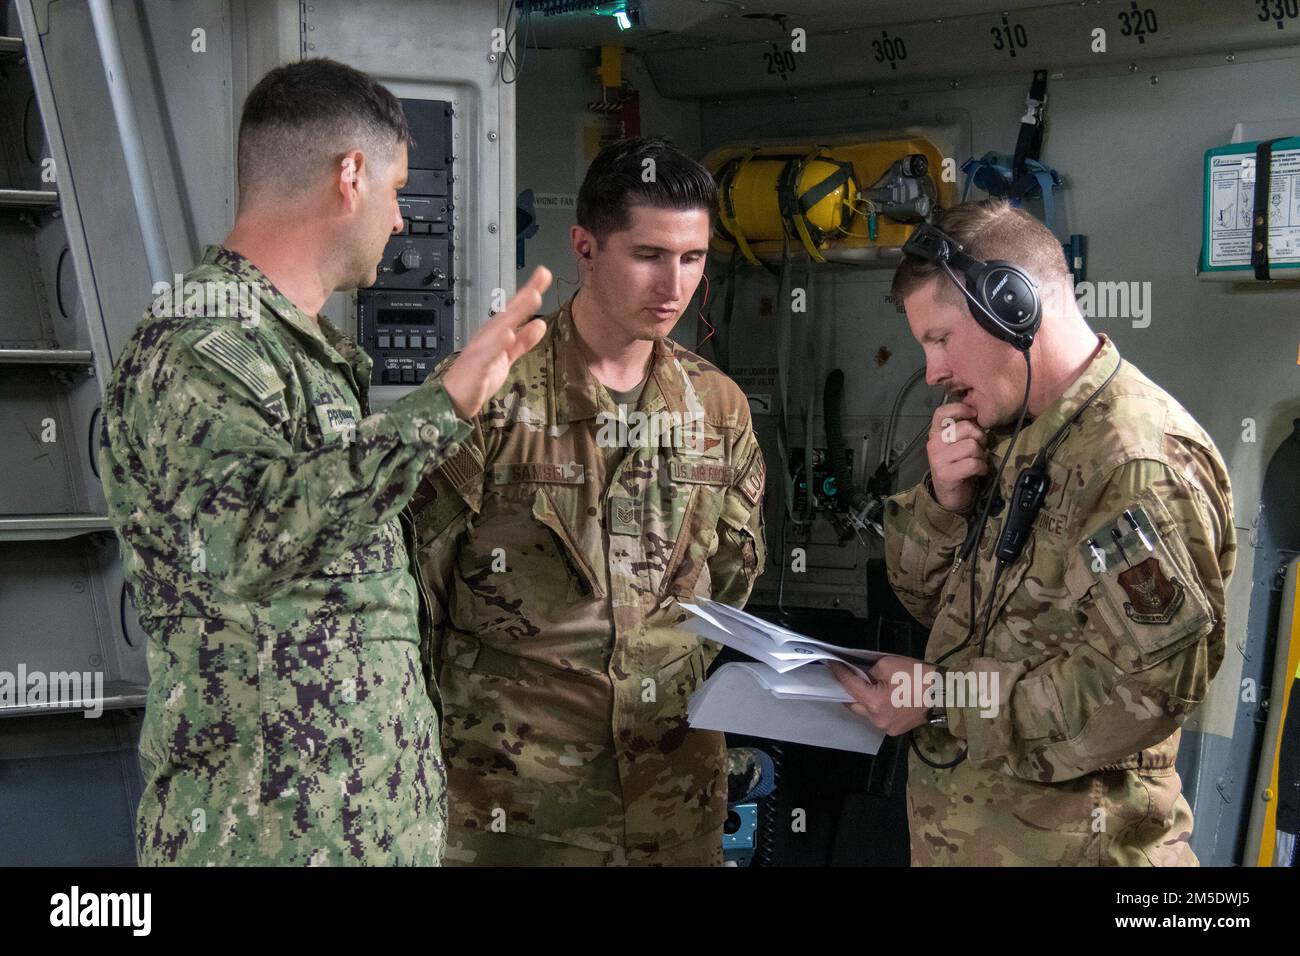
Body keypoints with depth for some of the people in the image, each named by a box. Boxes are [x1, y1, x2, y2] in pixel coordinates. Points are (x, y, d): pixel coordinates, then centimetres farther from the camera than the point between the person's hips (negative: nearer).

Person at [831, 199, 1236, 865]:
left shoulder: (1141, 457, -21)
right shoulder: (1010, 438, 10)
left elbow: (1150, 682, -27)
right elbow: (928, 599, 12)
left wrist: (940, 700, -23)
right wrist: (945, 500, -8)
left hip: (1056, 841, -8)